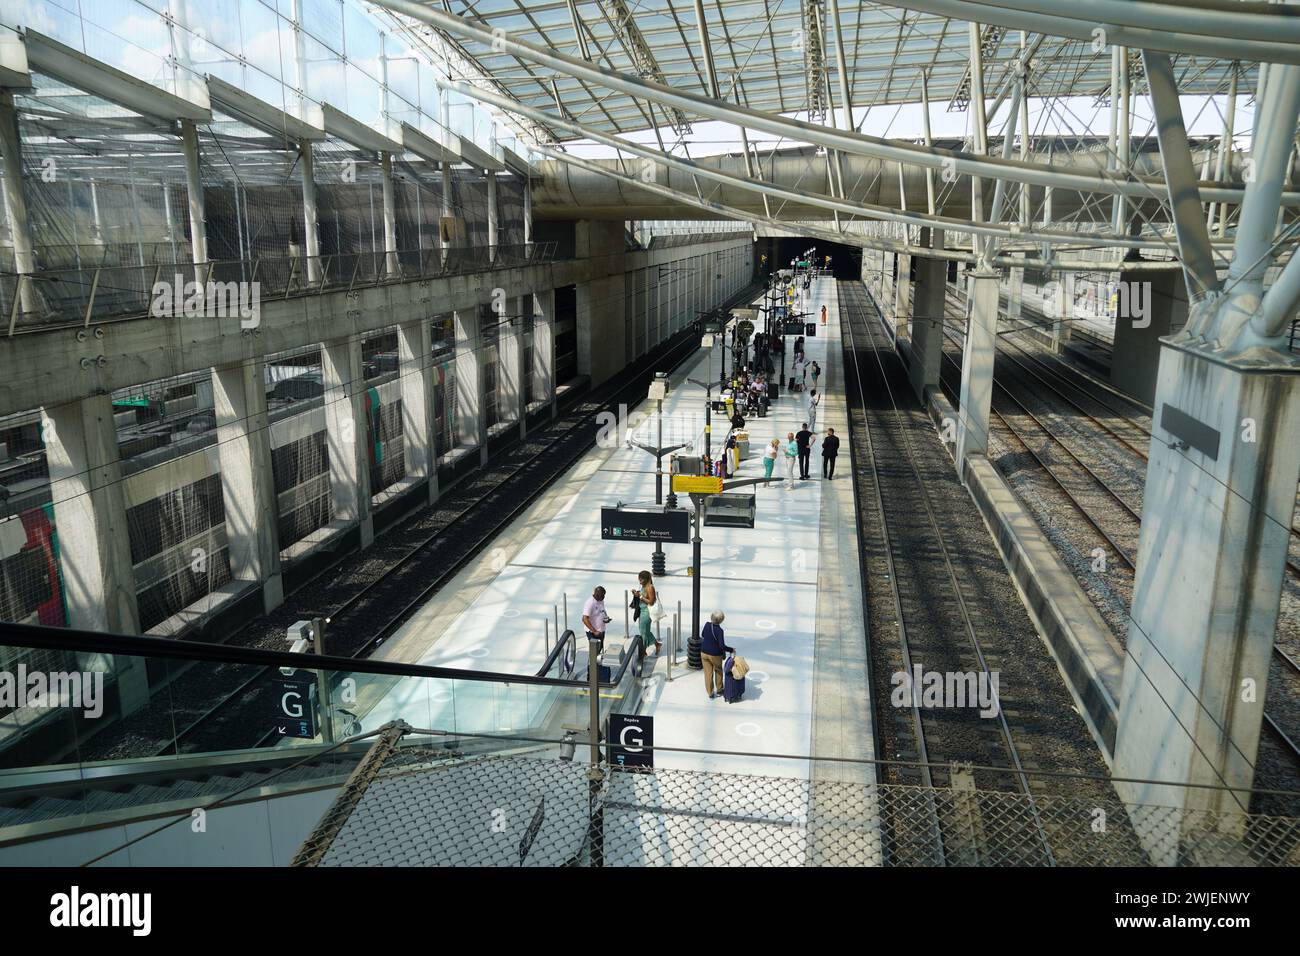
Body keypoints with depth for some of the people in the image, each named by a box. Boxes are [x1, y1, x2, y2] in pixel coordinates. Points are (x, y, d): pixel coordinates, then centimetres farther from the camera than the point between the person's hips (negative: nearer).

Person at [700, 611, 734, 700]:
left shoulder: (707, 625, -9)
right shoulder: (719, 630, -26)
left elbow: (702, 635, 10)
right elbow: (722, 646, -26)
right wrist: (731, 650, -12)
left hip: (704, 653, 4)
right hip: (715, 655, -4)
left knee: (708, 673, 13)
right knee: (718, 671, 22)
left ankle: (710, 694, 23)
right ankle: (719, 691, 36)